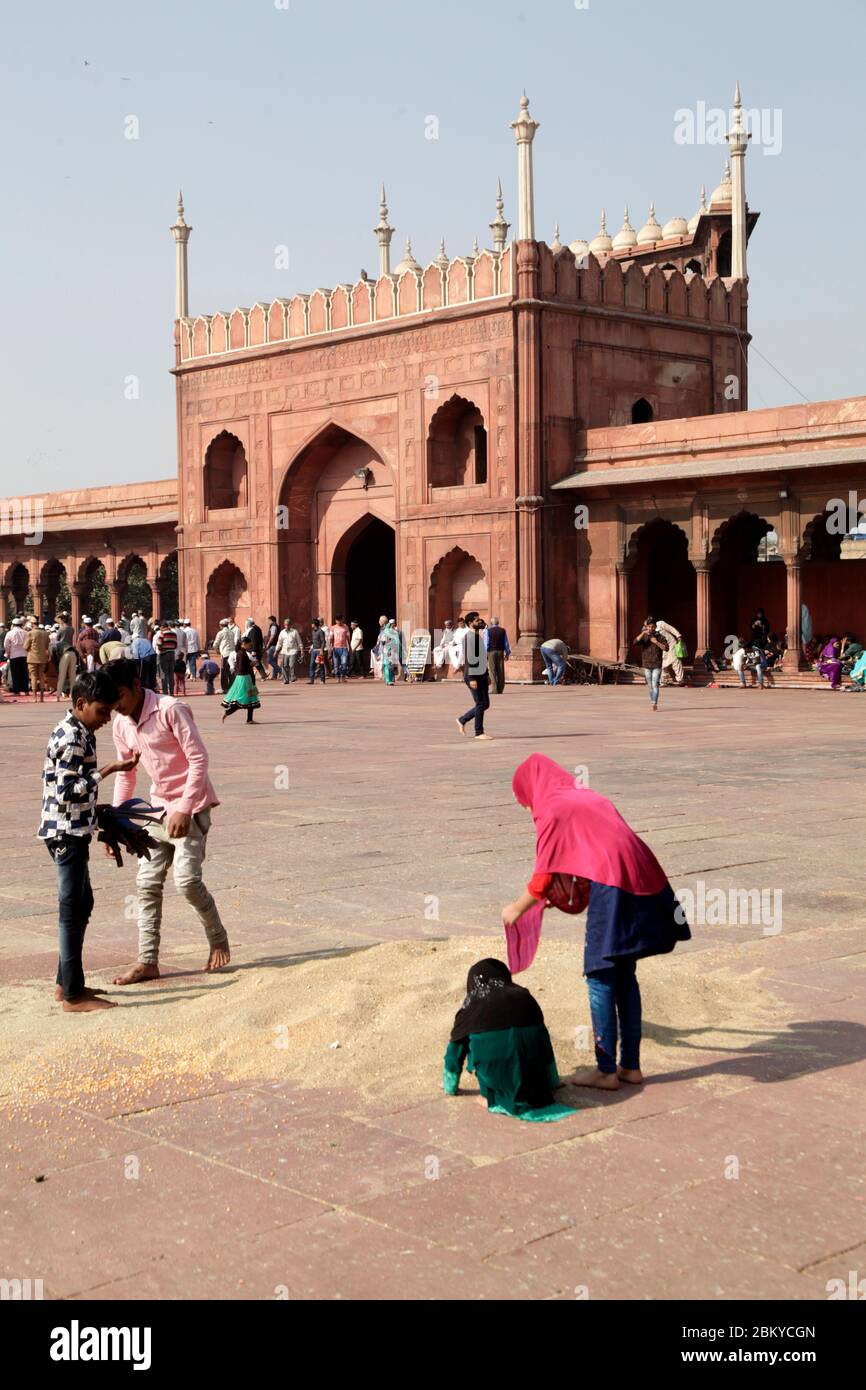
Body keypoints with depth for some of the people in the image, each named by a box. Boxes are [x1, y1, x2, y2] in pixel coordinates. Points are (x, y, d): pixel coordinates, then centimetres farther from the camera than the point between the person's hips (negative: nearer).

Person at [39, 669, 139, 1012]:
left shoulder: (78, 733, 13)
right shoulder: (72, 739, -19)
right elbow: (69, 790, -25)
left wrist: (100, 815, 22)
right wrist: (110, 770, -23)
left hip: (73, 831, 11)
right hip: (67, 832, -11)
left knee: (82, 905, 17)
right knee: (72, 909, -6)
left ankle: (66, 983, 26)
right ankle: (73, 996, -1)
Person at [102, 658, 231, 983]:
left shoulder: (171, 710, -17)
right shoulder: (121, 724, 4)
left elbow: (199, 759, -18)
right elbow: (125, 774, 15)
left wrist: (184, 809, -23)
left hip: (191, 806, -7)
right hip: (160, 808, 7)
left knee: (186, 879, -15)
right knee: (147, 883, 2)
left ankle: (218, 940, 9)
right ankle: (147, 961, 8)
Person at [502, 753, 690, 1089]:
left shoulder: (551, 810, -1)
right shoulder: (589, 797, 23)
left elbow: (544, 876, -1)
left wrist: (517, 909, 14)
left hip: (611, 889, -8)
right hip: (643, 883, 8)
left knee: (600, 980, 2)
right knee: (625, 978, 16)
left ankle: (606, 1071, 7)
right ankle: (631, 1066, 22)